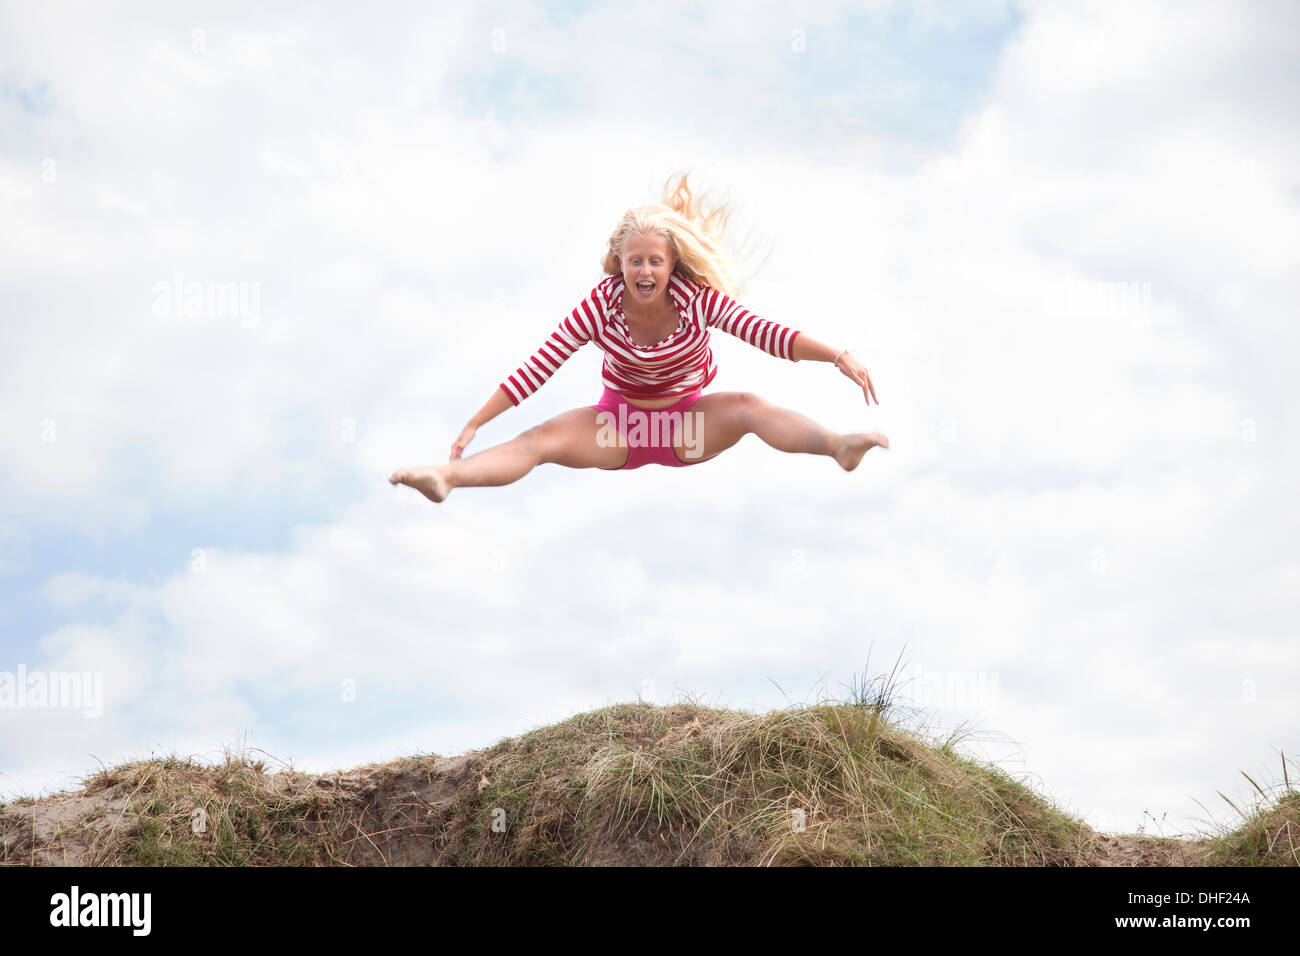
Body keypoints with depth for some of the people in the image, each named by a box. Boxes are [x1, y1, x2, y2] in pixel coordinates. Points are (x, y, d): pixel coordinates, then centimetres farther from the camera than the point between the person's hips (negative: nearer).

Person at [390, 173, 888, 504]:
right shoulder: (601, 304, -15)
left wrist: (838, 356, -38)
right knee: (540, 439, -23)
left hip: (687, 422, -1)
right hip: (618, 423, 1)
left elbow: (767, 334, -24)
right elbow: (537, 367, -16)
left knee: (747, 405, -30)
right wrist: (474, 424, -20)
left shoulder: (698, 299, -16)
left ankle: (839, 446, -54)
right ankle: (447, 476, -47)